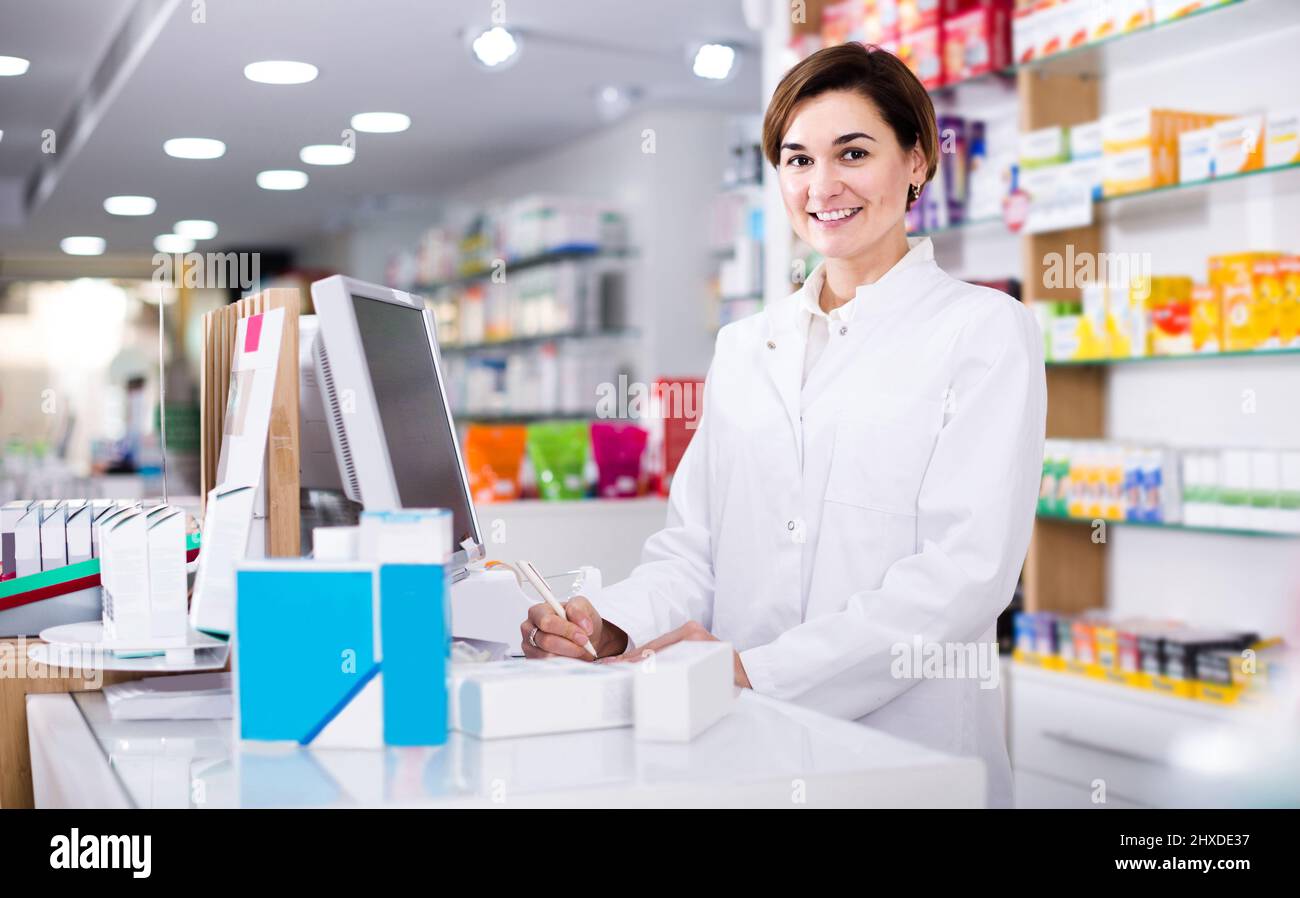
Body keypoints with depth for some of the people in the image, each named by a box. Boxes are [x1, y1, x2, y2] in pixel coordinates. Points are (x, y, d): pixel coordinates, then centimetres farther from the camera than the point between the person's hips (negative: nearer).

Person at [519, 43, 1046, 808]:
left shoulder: (985, 330, 1)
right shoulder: (743, 348, 17)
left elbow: (965, 571, -10)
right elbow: (695, 544, 13)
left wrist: (757, 669, -17)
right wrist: (610, 629, -8)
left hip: (907, 750, -3)